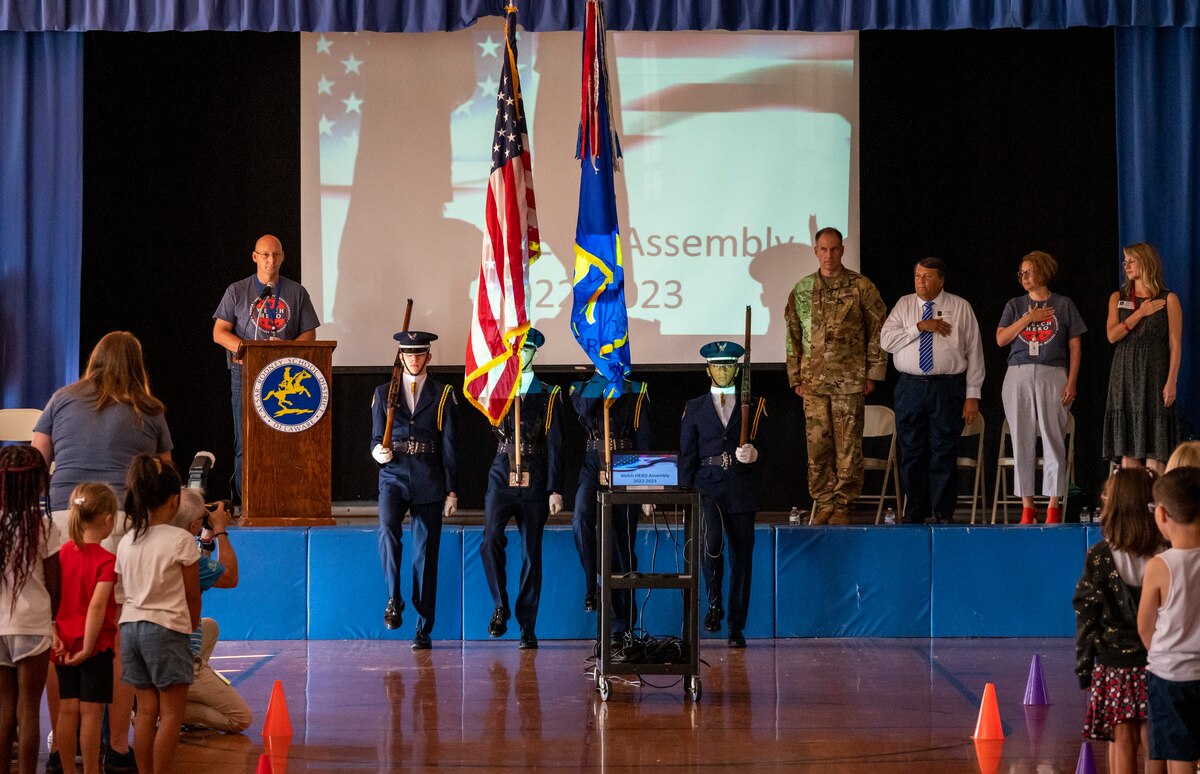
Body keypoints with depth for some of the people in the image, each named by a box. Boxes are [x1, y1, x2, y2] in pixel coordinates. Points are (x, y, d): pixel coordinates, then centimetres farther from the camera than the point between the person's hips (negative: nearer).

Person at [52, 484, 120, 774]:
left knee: (67, 709, 9)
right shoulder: (107, 560, -13)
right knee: (91, 710, 0)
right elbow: (97, 606, -21)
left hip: (65, 642, 5)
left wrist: (55, 636, -3)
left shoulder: (63, 553, 3)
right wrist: (88, 648, -17)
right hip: (95, 643, -5)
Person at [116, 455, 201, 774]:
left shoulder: (127, 541, 6)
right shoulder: (180, 539, -10)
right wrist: (192, 626, 12)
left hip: (130, 626, 6)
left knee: (146, 710, 11)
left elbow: (128, 590, 11)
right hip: (167, 628, -6)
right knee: (171, 712, 1)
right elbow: (192, 594, -4)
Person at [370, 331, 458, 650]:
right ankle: (394, 599, -18)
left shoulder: (443, 395, 8)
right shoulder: (383, 393, 12)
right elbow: (376, 437, 13)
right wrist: (379, 451, -12)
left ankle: (424, 629, 5)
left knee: (426, 555, 0)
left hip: (428, 482, -1)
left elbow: (449, 446, 6)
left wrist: (451, 492, 2)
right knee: (387, 528, -29)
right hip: (394, 477, 1)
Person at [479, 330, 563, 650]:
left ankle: (527, 627, 8)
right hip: (501, 476, 1)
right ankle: (500, 606, -6)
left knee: (531, 554, 2)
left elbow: (554, 446, 0)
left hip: (534, 482, -1)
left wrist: (555, 490, -6)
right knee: (491, 539, -22)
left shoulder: (549, 395, 5)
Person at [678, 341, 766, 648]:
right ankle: (714, 603, 0)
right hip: (707, 487, -1)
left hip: (742, 490, 1)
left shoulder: (755, 406, 11)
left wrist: (753, 454, -18)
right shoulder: (694, 408, 12)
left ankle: (736, 628, 10)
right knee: (710, 543, -24)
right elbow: (687, 457, 9)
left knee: (741, 559, 1)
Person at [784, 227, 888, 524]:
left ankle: (843, 505, 6)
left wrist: (873, 373, -1)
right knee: (817, 444, -1)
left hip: (851, 380, -2)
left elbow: (878, 331, 4)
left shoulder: (861, 287, 2)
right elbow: (792, 336, 14)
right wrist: (796, 378, 9)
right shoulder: (801, 290, 10)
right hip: (814, 381, 2)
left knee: (848, 445, -1)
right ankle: (823, 503, 8)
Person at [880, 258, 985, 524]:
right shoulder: (904, 305, 10)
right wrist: (919, 327, -12)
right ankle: (914, 514, 14)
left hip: (948, 389, -2)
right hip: (911, 389, 2)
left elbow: (974, 353, 3)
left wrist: (972, 395, -4)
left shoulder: (961, 308, 4)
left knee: (944, 453, -2)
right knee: (911, 453, 5)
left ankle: (944, 515, 4)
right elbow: (886, 340, -2)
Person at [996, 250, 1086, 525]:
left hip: (1052, 376, -2)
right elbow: (1001, 339, 2)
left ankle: (1053, 507, -2)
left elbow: (1074, 346, 5)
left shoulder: (1063, 305, 7)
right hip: (1019, 376, 2)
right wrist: (1029, 318, -4)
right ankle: (1027, 506, 5)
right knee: (1022, 441, 1)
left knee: (1054, 440, -5)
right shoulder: (1015, 306, 13)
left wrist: (1071, 382, -3)